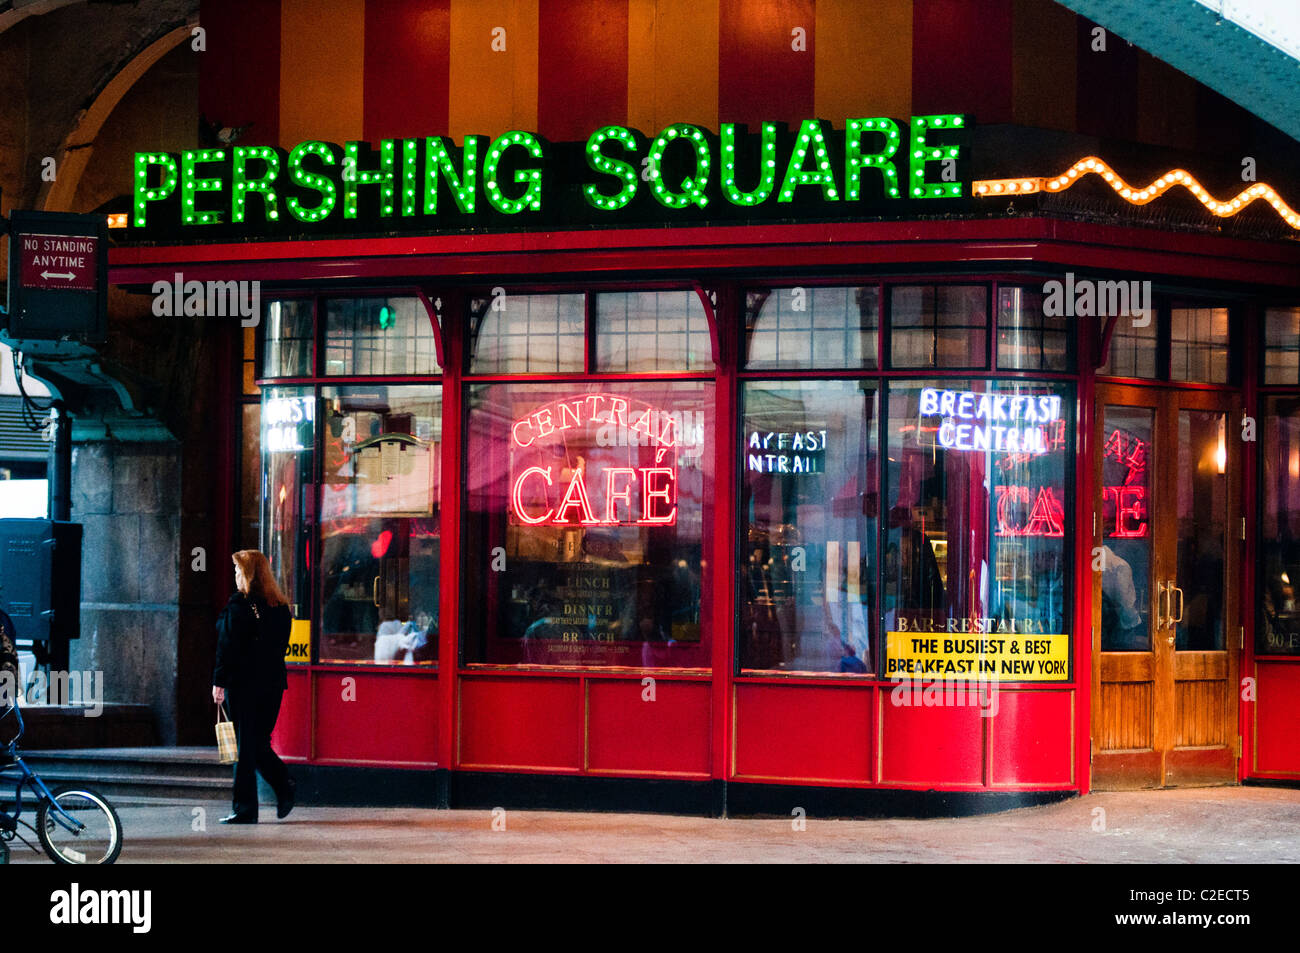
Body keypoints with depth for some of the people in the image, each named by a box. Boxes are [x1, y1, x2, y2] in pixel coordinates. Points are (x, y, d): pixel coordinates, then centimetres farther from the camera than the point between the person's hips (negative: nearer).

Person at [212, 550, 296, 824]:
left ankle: (246, 809, 1)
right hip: (273, 683, 6)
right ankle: (284, 786, 3)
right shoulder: (280, 606, 7)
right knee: (260, 742, 18)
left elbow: (227, 647, -13)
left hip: (244, 683, -6)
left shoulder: (239, 604, -12)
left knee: (245, 746, -1)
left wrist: (219, 682, -9)